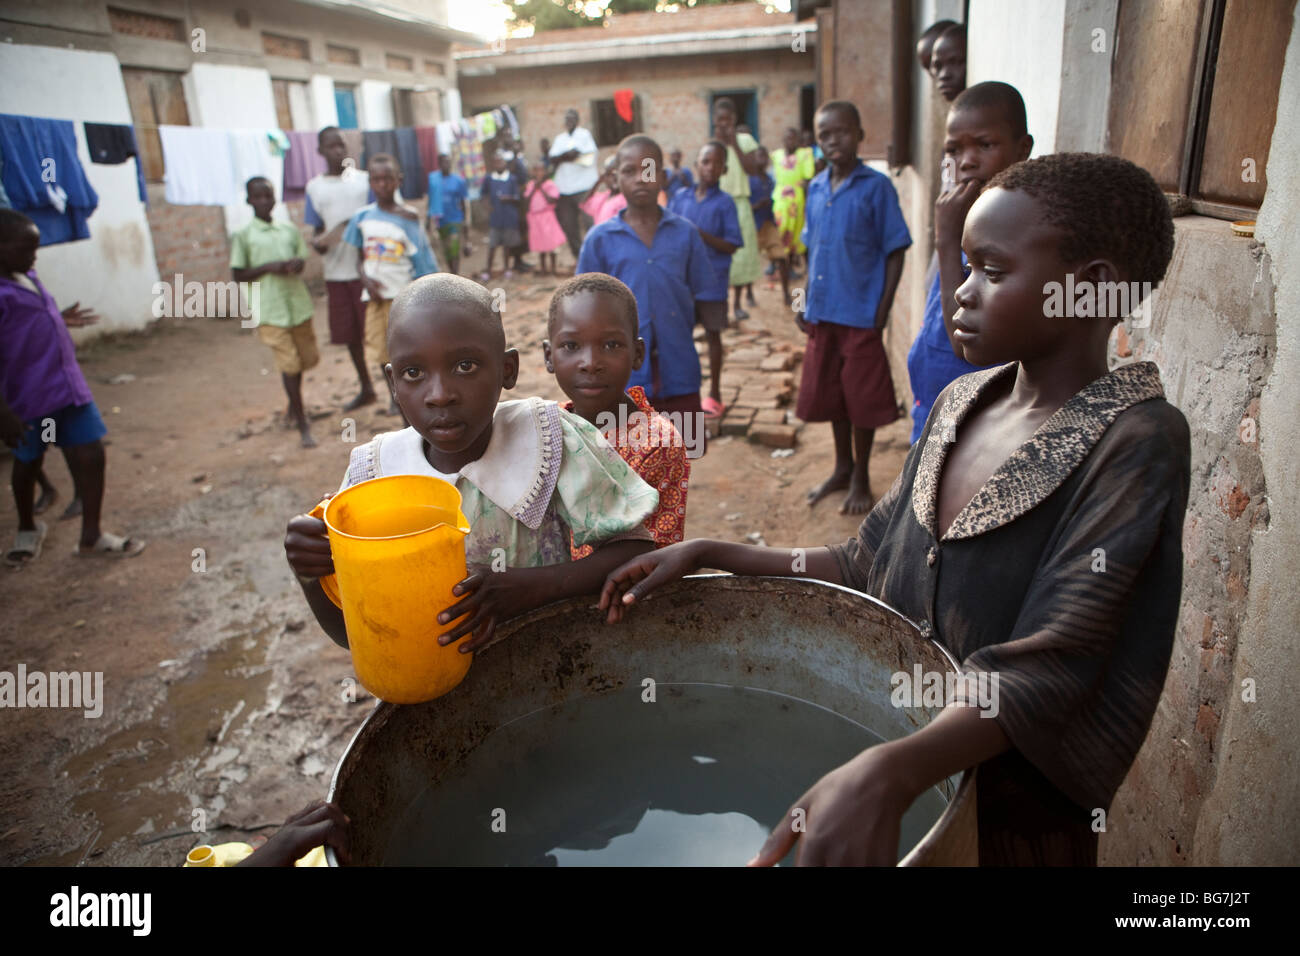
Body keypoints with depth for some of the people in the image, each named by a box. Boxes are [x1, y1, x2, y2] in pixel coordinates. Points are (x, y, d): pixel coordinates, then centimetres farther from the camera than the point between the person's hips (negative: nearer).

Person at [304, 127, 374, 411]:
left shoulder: (363, 179, 2)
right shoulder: (314, 187, 8)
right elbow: (317, 228, 9)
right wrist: (319, 241, -12)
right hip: (335, 272, 3)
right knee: (349, 334, 11)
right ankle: (366, 388, 28)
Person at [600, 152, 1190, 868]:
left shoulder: (1137, 443, -21)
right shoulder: (963, 402, -2)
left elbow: (1047, 668, -29)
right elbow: (866, 567, 2)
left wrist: (892, 770, -45)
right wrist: (709, 555, -7)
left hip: (1012, 818, -5)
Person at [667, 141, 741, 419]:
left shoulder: (724, 203, -4)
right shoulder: (680, 197, 4)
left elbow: (731, 245, -8)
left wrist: (701, 235, -19)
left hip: (712, 282, -2)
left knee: (713, 335, 7)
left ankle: (714, 394, 19)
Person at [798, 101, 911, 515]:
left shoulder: (876, 187, -7)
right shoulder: (816, 189, 8)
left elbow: (895, 251, -7)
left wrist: (882, 310, -12)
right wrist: (806, 302, 9)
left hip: (861, 314, -5)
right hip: (822, 313, 5)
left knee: (862, 398, 3)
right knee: (830, 393, 14)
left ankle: (861, 478, 20)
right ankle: (842, 468, 32)